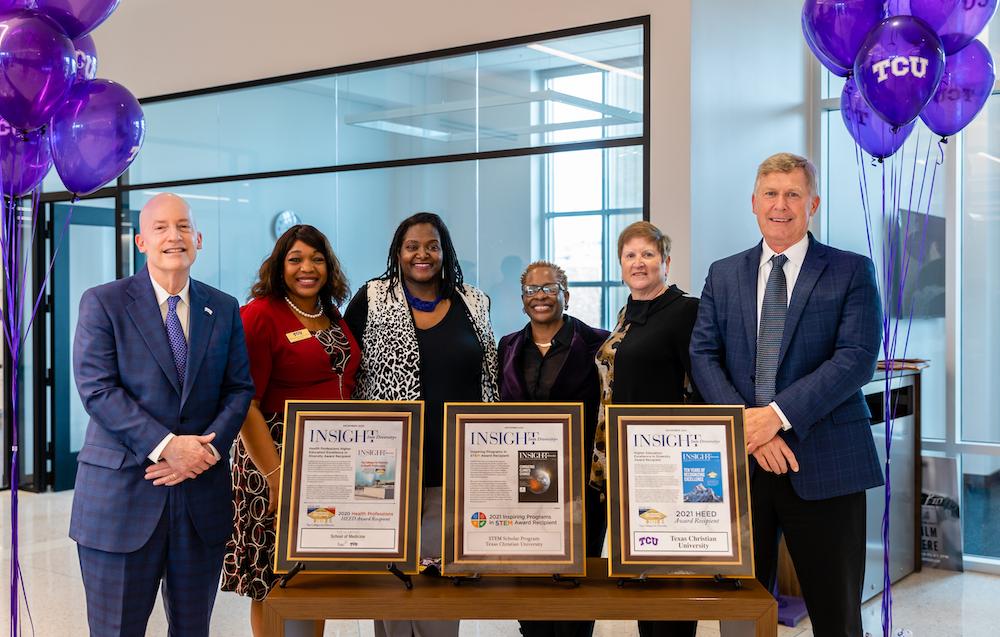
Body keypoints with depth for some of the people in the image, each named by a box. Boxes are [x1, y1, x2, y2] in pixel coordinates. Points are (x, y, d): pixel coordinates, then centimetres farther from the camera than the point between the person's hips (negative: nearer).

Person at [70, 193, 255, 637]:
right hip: (122, 492, -3)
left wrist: (206, 448, -12)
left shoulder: (224, 309, 9)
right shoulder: (102, 302, -2)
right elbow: (97, 389, -10)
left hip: (203, 495, 3)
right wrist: (166, 446, -18)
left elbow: (239, 389, 6)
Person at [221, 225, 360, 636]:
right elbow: (244, 403, -14)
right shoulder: (260, 315, -9)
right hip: (278, 459, -6)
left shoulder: (333, 318, 11)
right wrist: (275, 475, -19)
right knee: (274, 583, 3)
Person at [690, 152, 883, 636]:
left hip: (824, 465, -3)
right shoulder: (723, 275, 11)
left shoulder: (851, 271, 1)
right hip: (740, 463, 3)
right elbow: (704, 356, 2)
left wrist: (777, 414, -19)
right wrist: (746, 425, -14)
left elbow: (857, 359, -10)